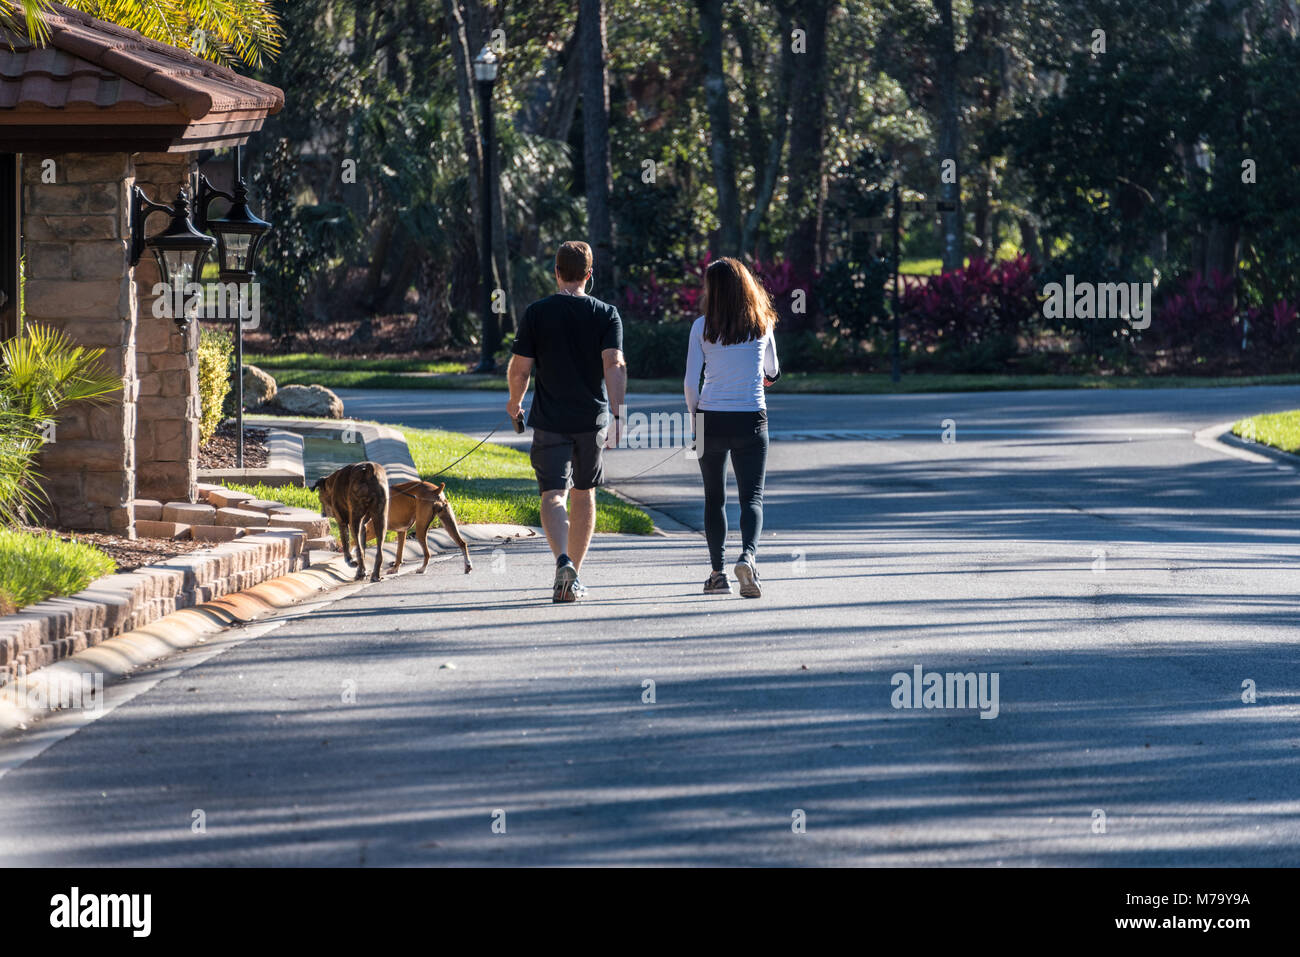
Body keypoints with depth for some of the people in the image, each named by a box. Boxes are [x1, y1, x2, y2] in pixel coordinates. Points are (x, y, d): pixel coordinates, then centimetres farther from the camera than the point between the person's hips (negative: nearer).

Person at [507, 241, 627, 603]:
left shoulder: (536, 314, -2)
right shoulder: (606, 314, 0)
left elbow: (519, 370, -2)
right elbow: (614, 365, -13)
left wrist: (515, 401, 17)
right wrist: (617, 414, -15)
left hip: (550, 420, -2)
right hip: (592, 418, 2)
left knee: (553, 495, -6)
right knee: (584, 494, 15)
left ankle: (564, 561, -31)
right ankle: (574, 577, 21)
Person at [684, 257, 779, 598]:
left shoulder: (703, 326, -4)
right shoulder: (761, 325, 2)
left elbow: (691, 381, -4)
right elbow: (772, 372, 18)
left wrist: (694, 416, 12)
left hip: (712, 419, 0)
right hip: (752, 418, 0)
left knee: (715, 499, 13)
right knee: (752, 496, 1)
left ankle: (718, 572, 12)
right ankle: (748, 555, -25)